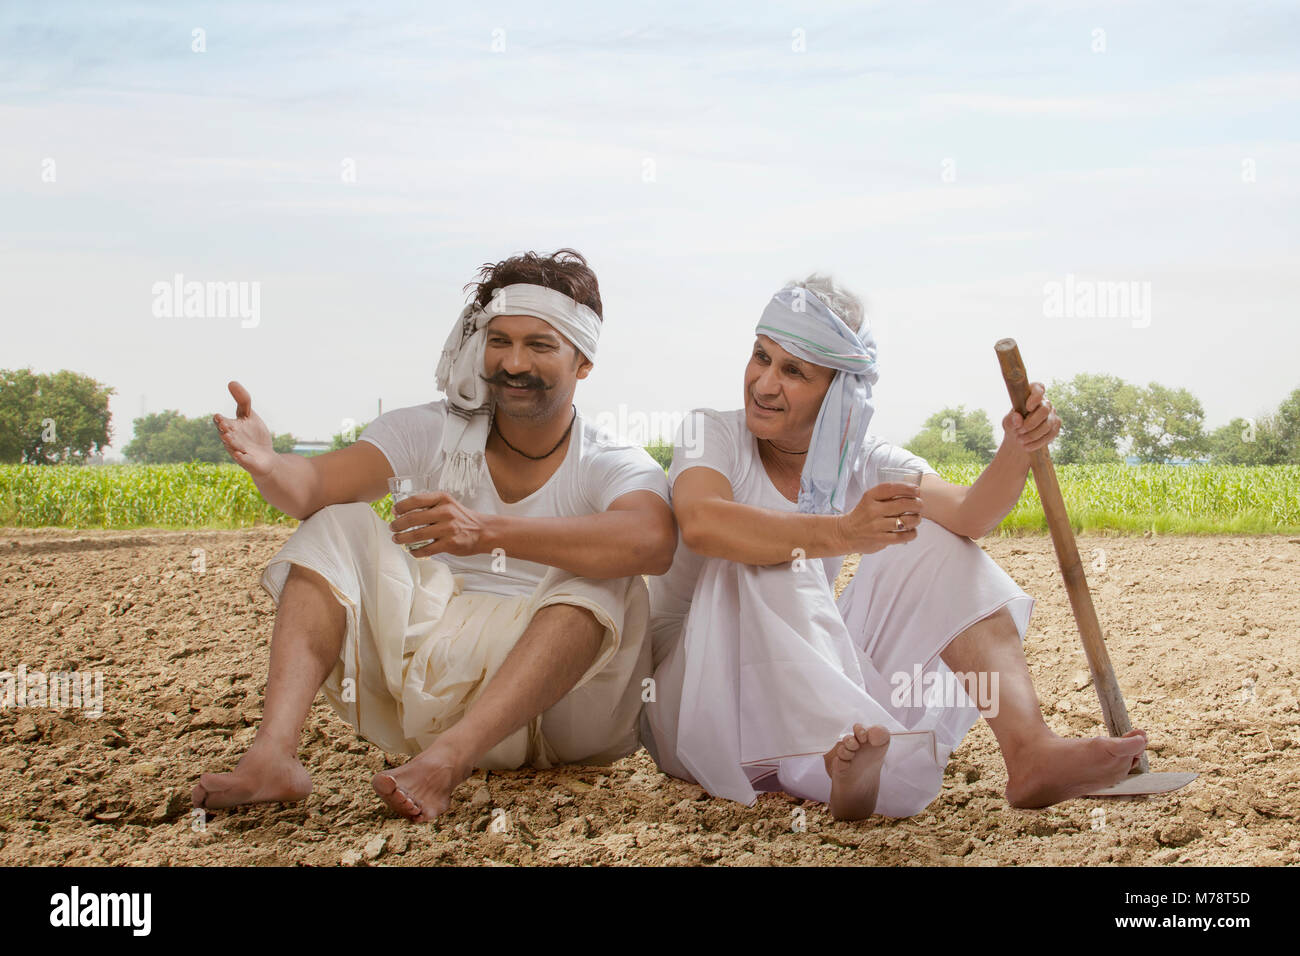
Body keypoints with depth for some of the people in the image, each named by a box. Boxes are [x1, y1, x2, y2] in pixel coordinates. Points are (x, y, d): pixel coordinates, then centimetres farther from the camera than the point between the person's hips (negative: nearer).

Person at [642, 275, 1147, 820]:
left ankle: (1031, 753, -28)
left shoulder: (862, 462, 2)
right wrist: (841, 533, -48)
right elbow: (700, 523, -35)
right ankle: (842, 768, -50)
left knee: (932, 545, -9)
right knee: (766, 561, -31)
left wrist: (1017, 449, -37)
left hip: (812, 689, 5)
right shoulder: (710, 434, -11)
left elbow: (968, 515, -16)